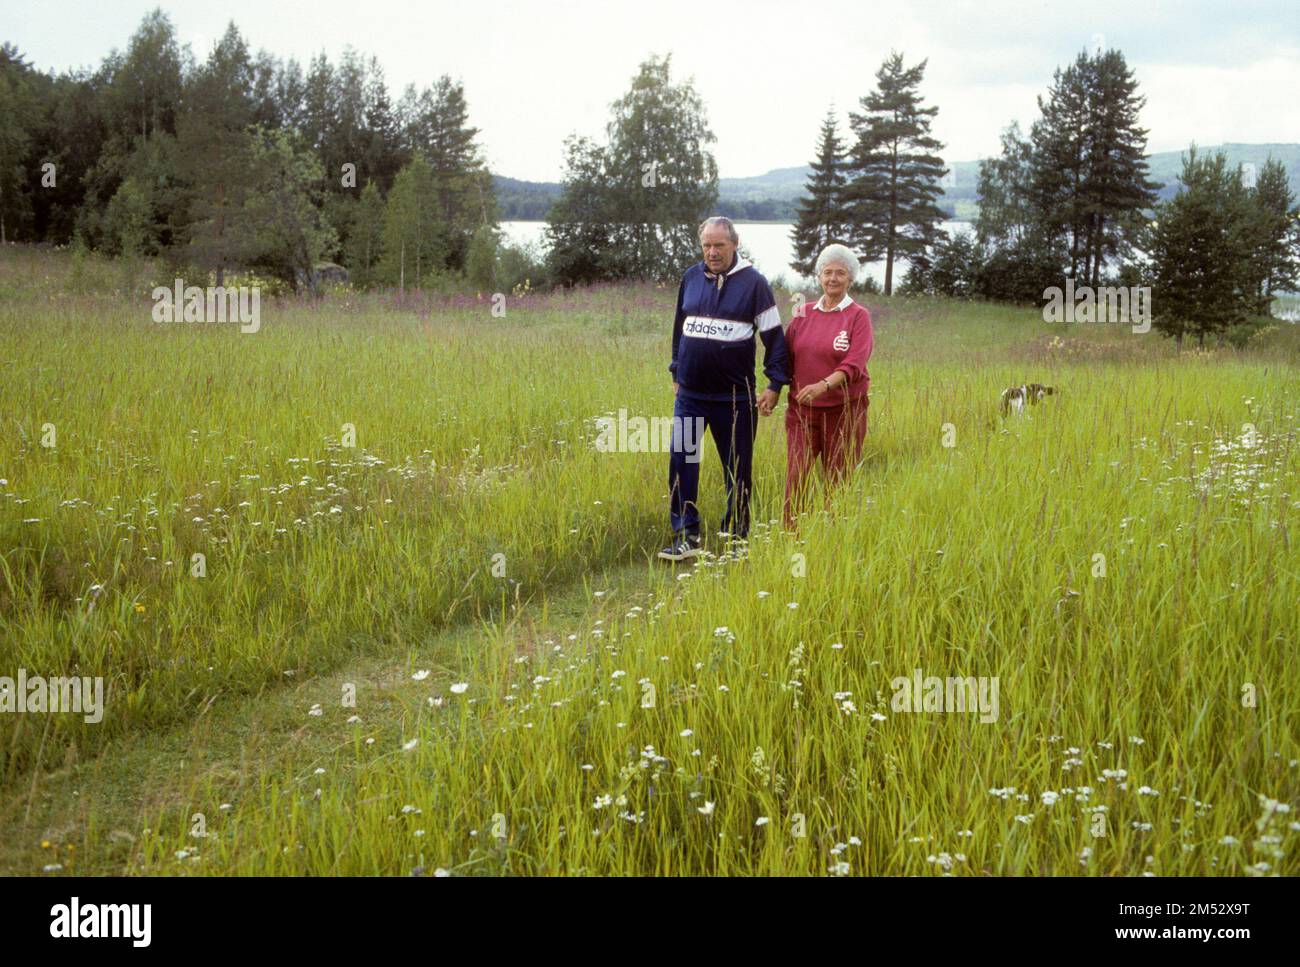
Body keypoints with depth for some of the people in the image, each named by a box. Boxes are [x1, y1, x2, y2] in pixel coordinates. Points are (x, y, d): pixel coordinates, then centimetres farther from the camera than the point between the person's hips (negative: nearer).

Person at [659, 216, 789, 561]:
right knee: (681, 461, -6)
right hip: (690, 392, 3)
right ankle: (686, 536, 0)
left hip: (735, 395, -3)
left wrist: (775, 384, -6)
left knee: (738, 467, 7)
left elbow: (774, 335, -2)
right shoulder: (691, 277, 6)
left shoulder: (753, 282, -5)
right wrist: (676, 372, 18)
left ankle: (736, 534, 20)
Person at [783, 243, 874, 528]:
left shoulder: (858, 316, -2)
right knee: (796, 477, -4)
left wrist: (824, 384, -30)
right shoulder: (803, 312, 9)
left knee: (839, 481, 3)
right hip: (801, 409, 3)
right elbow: (785, 357, 13)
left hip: (844, 410, -3)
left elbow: (855, 364, -14)